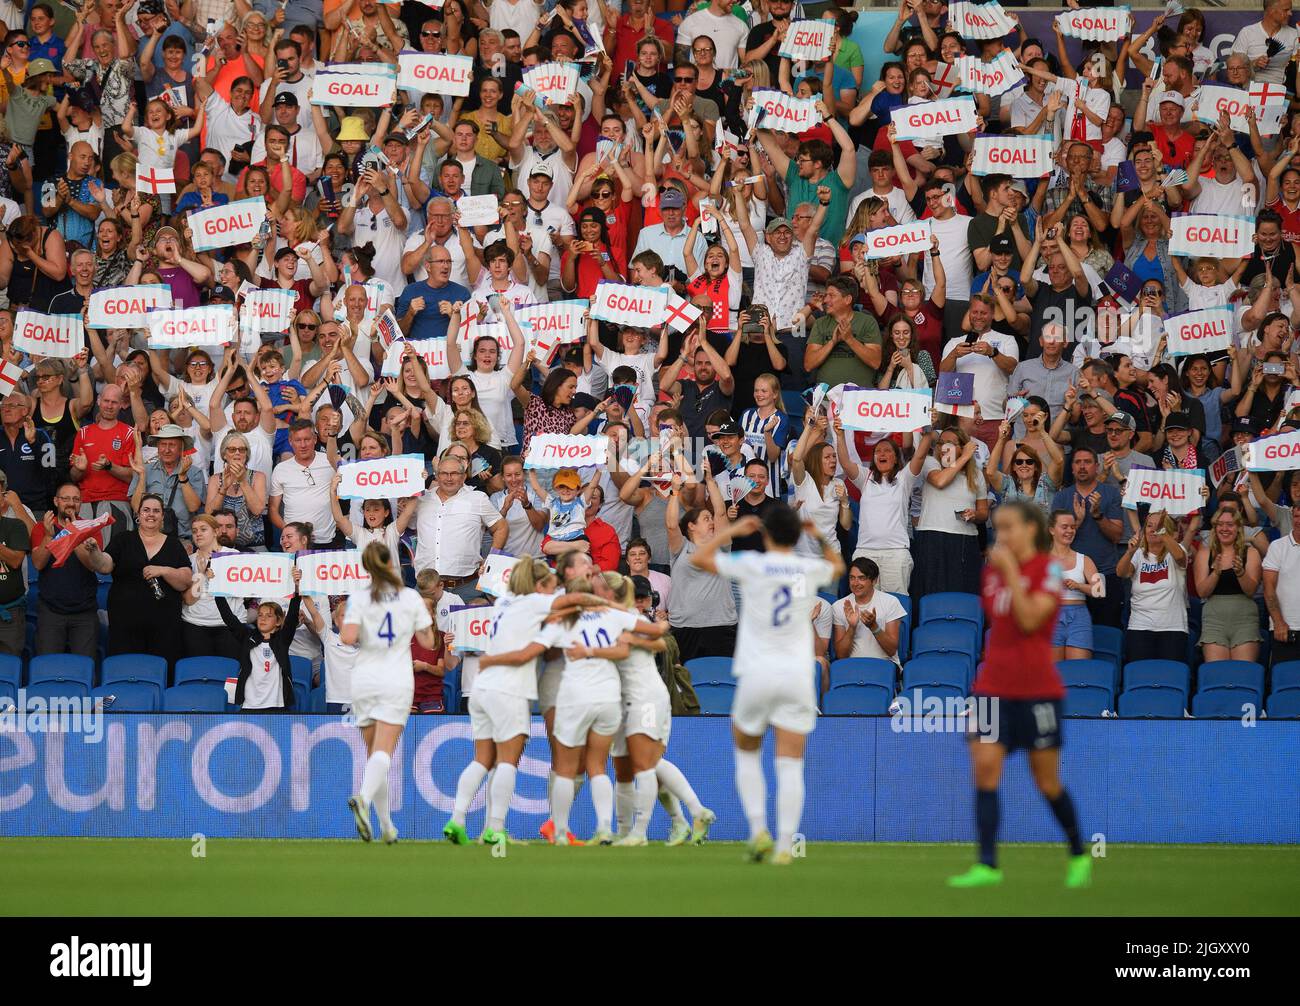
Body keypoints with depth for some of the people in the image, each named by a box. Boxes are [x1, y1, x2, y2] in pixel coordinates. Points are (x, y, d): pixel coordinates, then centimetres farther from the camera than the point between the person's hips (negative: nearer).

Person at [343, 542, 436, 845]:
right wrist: (426, 619, 25)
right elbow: (427, 641, 7)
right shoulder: (411, 598, 1)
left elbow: (347, 638, -16)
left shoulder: (358, 600, -2)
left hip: (363, 681, 1)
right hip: (397, 681, -1)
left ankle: (387, 826, 14)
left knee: (374, 753, 13)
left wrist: (343, 631, 7)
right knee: (383, 752, -11)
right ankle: (363, 798, -41)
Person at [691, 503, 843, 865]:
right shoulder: (810, 570, 2)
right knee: (790, 766, -1)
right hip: (797, 677, 1)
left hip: (756, 674, -1)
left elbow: (698, 558, 7)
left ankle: (759, 830, 3)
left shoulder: (752, 565, -6)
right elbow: (838, 567, 28)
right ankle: (785, 845, -10)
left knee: (746, 755, 18)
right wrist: (820, 538, 19)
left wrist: (732, 530, 13)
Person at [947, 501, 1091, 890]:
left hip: (1036, 689, -5)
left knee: (1046, 781, 5)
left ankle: (1079, 855, 26)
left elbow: (1029, 618, -21)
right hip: (993, 686, 5)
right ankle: (987, 865, -12)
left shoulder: (1048, 569, -8)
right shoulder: (993, 567, 9)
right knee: (984, 767, -11)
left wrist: (1010, 571, -20)